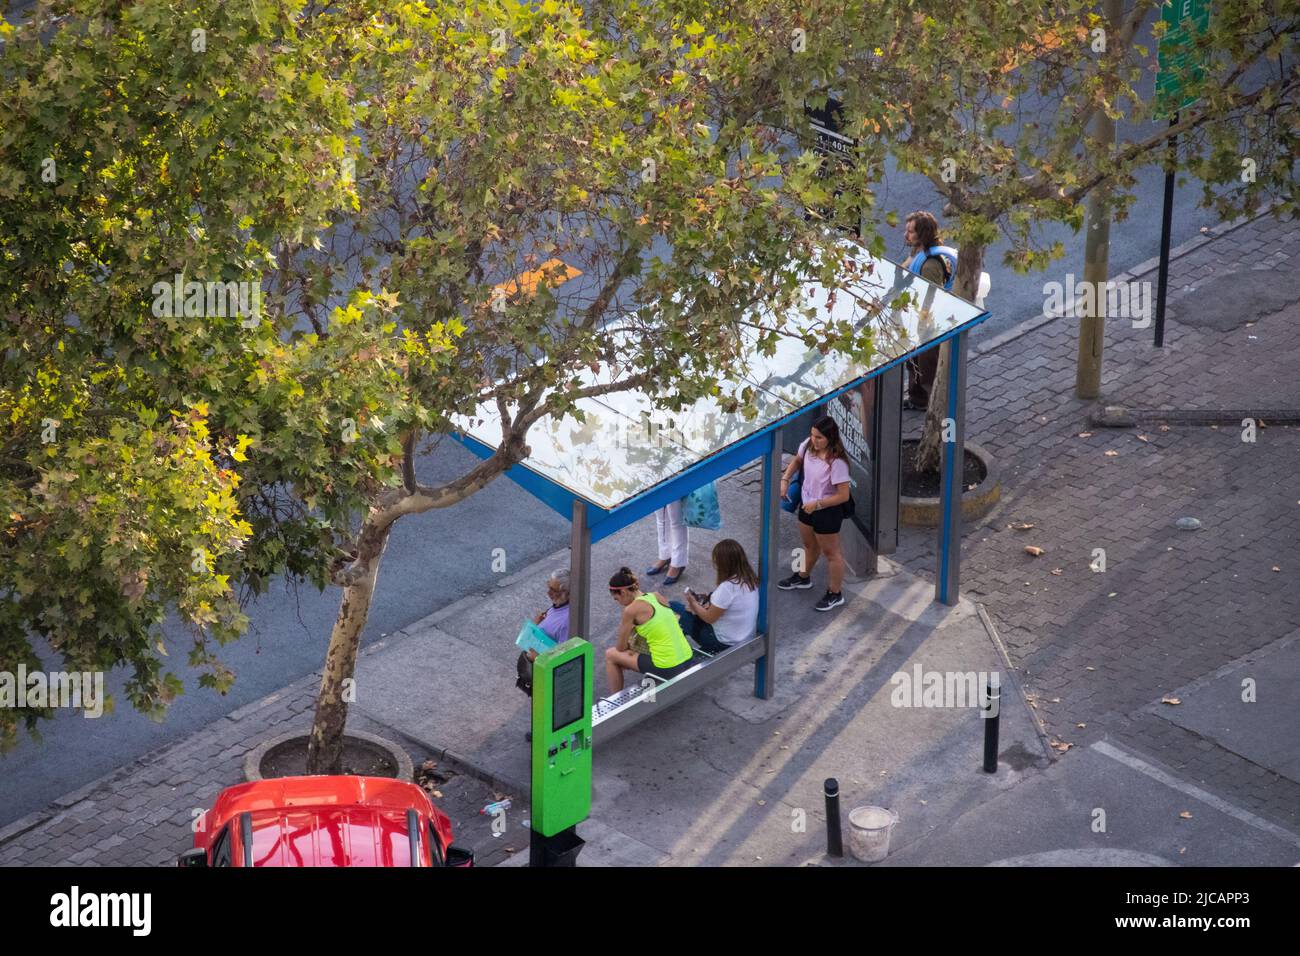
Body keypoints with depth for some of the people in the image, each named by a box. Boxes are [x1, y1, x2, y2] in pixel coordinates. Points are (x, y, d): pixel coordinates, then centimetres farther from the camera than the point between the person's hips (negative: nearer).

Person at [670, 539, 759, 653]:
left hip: (725, 643, -8)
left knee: (674, 607, 2)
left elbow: (709, 618, -17)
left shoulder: (727, 587, -29)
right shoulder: (750, 579, -4)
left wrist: (693, 603, 0)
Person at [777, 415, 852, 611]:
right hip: (807, 504, 7)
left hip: (827, 511, -7)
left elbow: (843, 495, -27)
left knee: (830, 552, 11)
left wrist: (817, 504, -26)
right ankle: (803, 578, 54)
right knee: (810, 545, 30)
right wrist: (785, 479, -1)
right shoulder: (808, 446, -12)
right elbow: (797, 460, 12)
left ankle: (835, 594, 28)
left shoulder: (836, 462, -33)